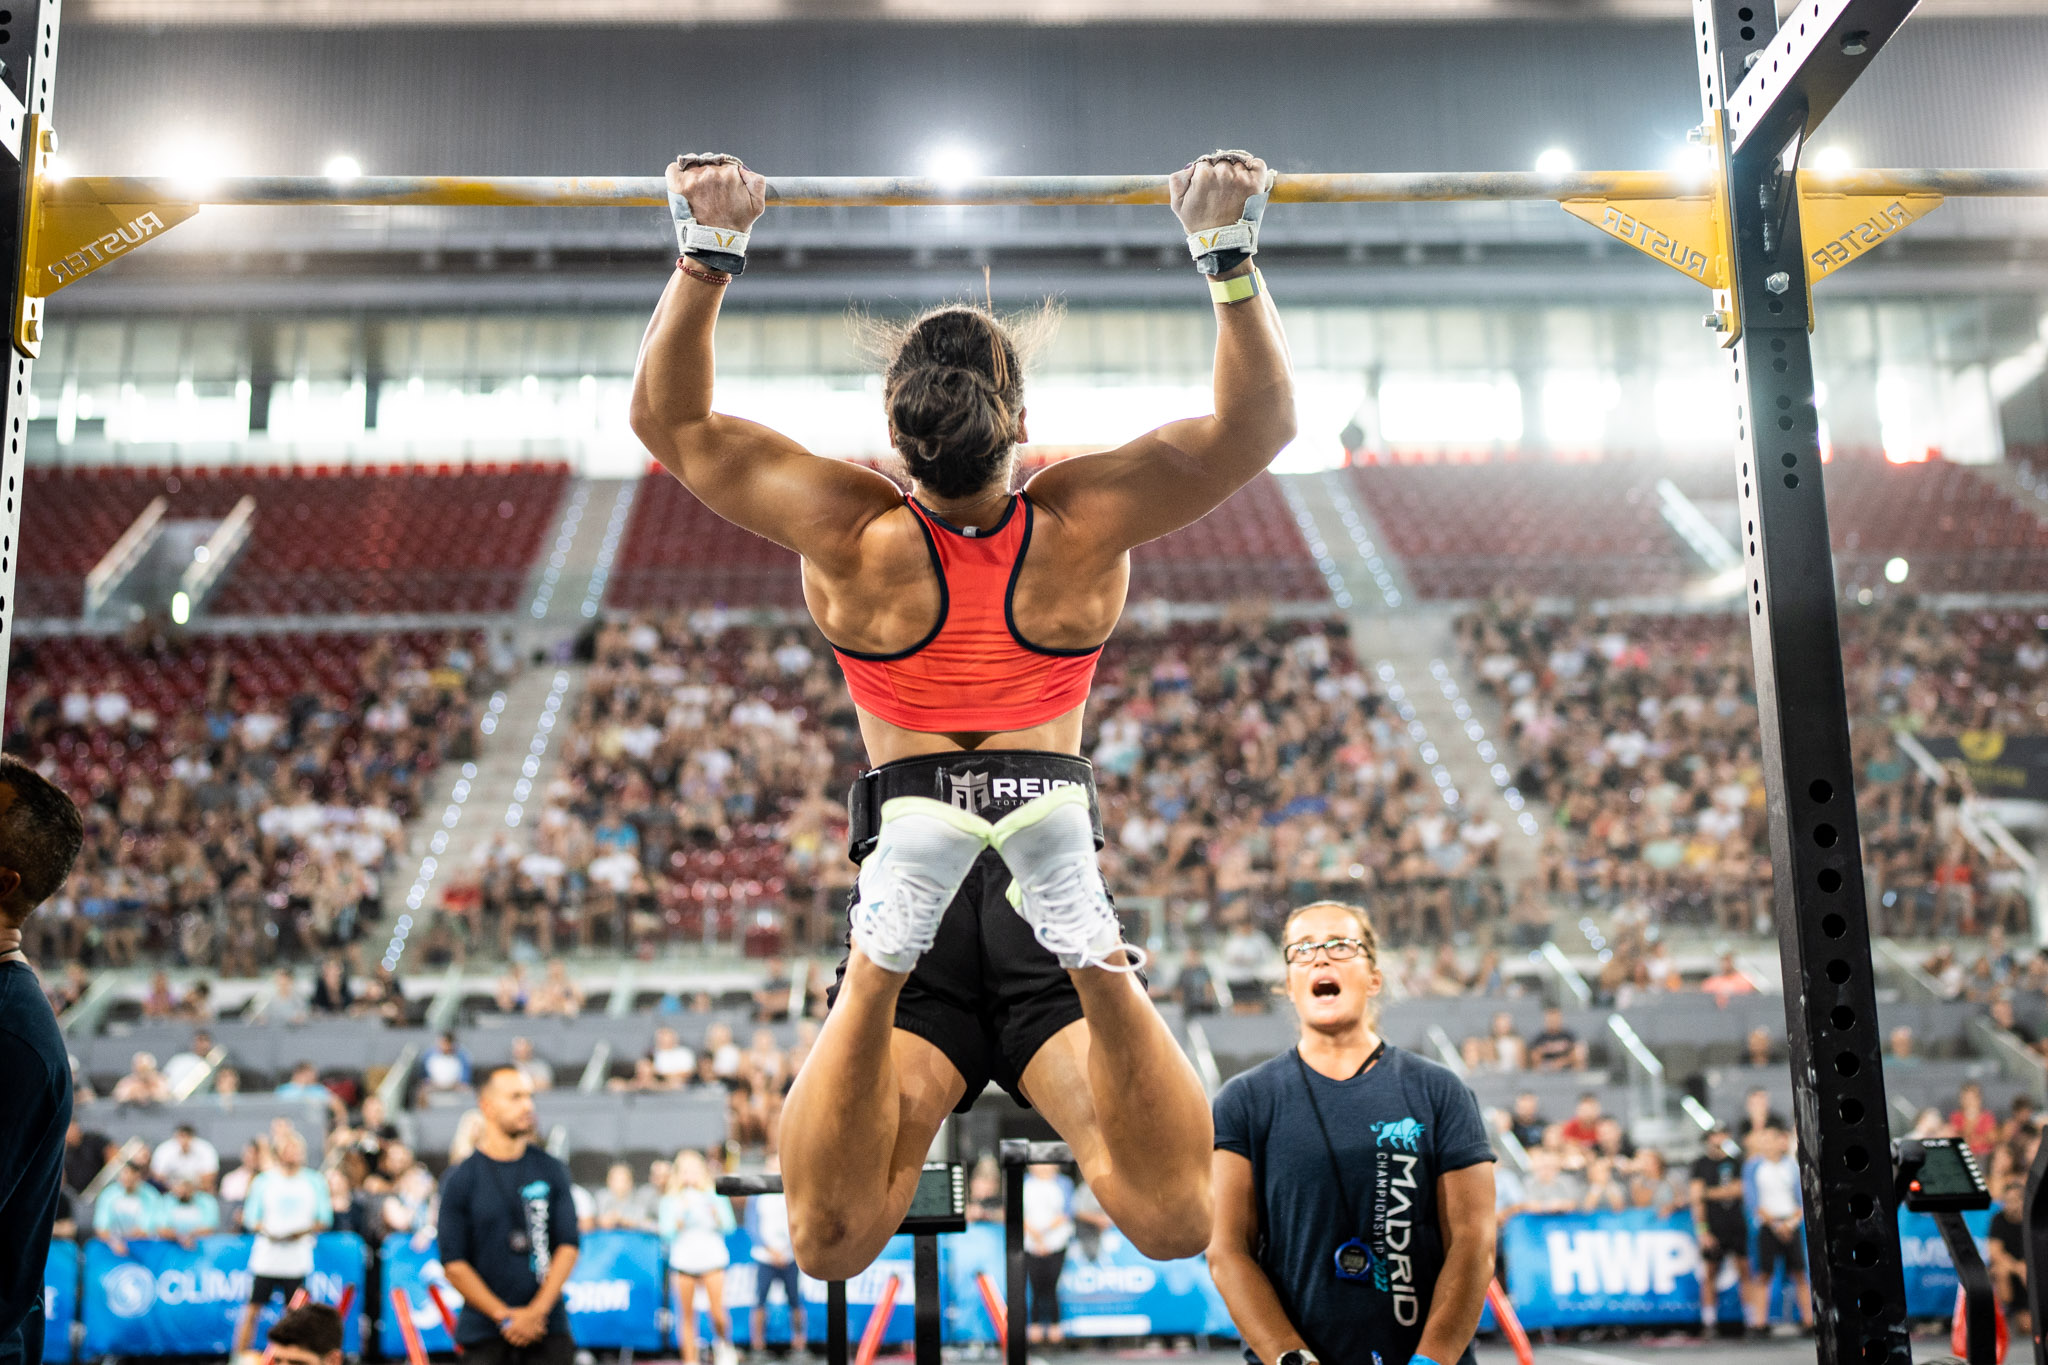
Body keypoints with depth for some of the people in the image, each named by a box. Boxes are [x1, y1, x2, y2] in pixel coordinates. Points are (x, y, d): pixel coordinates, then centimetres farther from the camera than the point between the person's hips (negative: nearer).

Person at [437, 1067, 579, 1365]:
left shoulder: (552, 1170, 7)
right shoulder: (460, 1180, 0)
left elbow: (568, 1245, 4)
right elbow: (454, 1264, -2)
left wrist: (537, 1311, -7)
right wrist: (505, 1316, -9)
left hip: (548, 1330, 2)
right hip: (484, 1335, -1)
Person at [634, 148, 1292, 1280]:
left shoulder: (855, 539, -9)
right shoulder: (1083, 530, -8)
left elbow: (669, 417, 0)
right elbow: (1261, 420, 0)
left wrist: (708, 251, -9)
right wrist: (1229, 252, -9)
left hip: (908, 877, 0)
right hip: (1057, 858, 0)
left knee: (831, 1240, -12)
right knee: (1174, 1221, -12)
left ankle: (882, 957, -36)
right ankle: (1092, 951, -37)